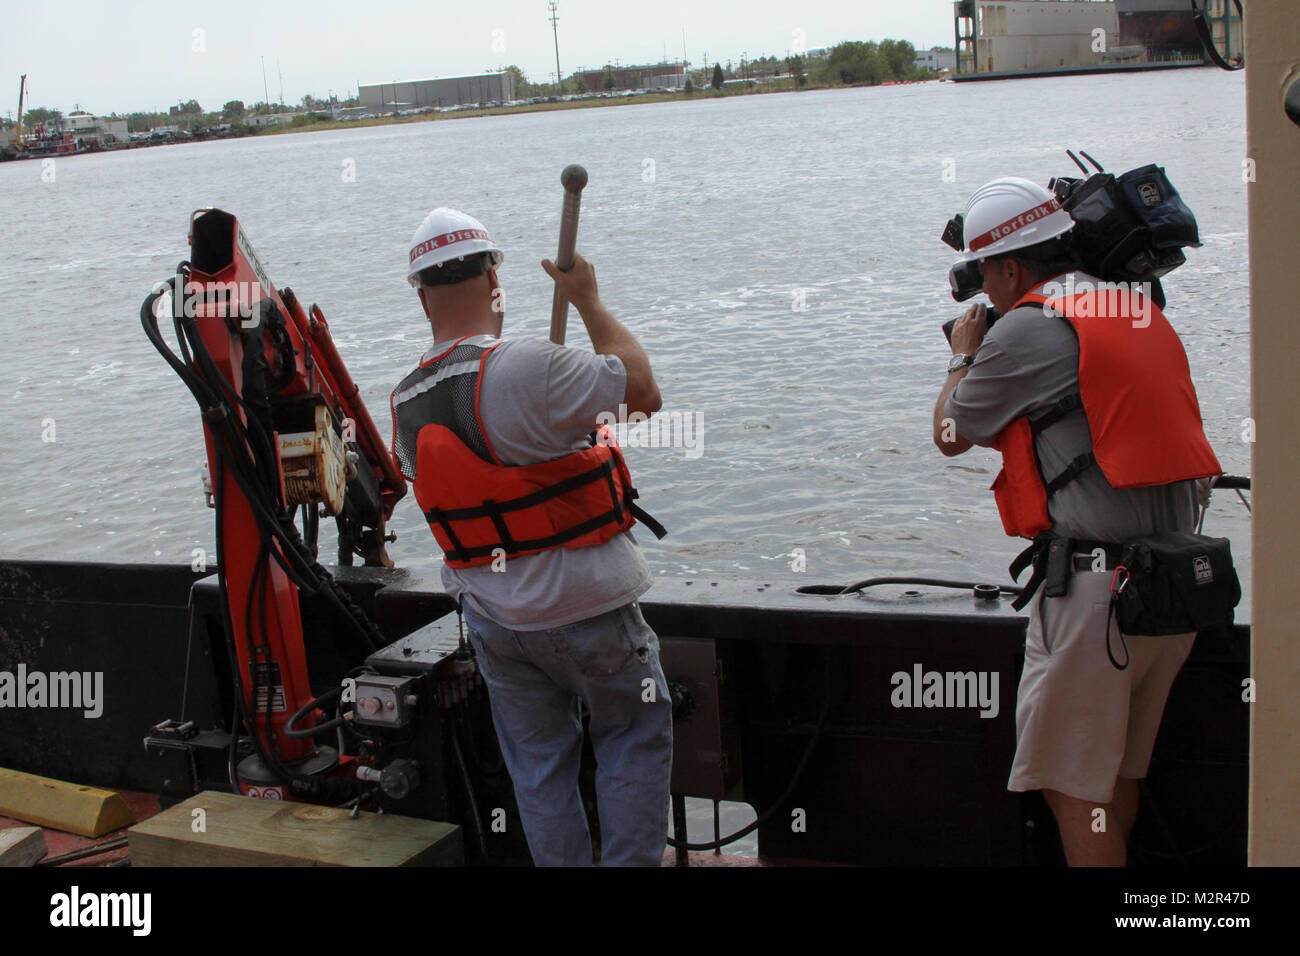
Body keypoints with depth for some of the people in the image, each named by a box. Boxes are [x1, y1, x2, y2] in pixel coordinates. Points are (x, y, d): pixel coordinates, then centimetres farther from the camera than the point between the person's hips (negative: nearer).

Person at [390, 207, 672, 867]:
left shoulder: (404, 406, -1)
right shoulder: (524, 369, -24)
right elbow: (644, 392, -15)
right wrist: (589, 301, -3)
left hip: (491, 616, 6)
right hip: (586, 611, -6)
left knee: (537, 764, 17)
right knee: (635, 738, 15)